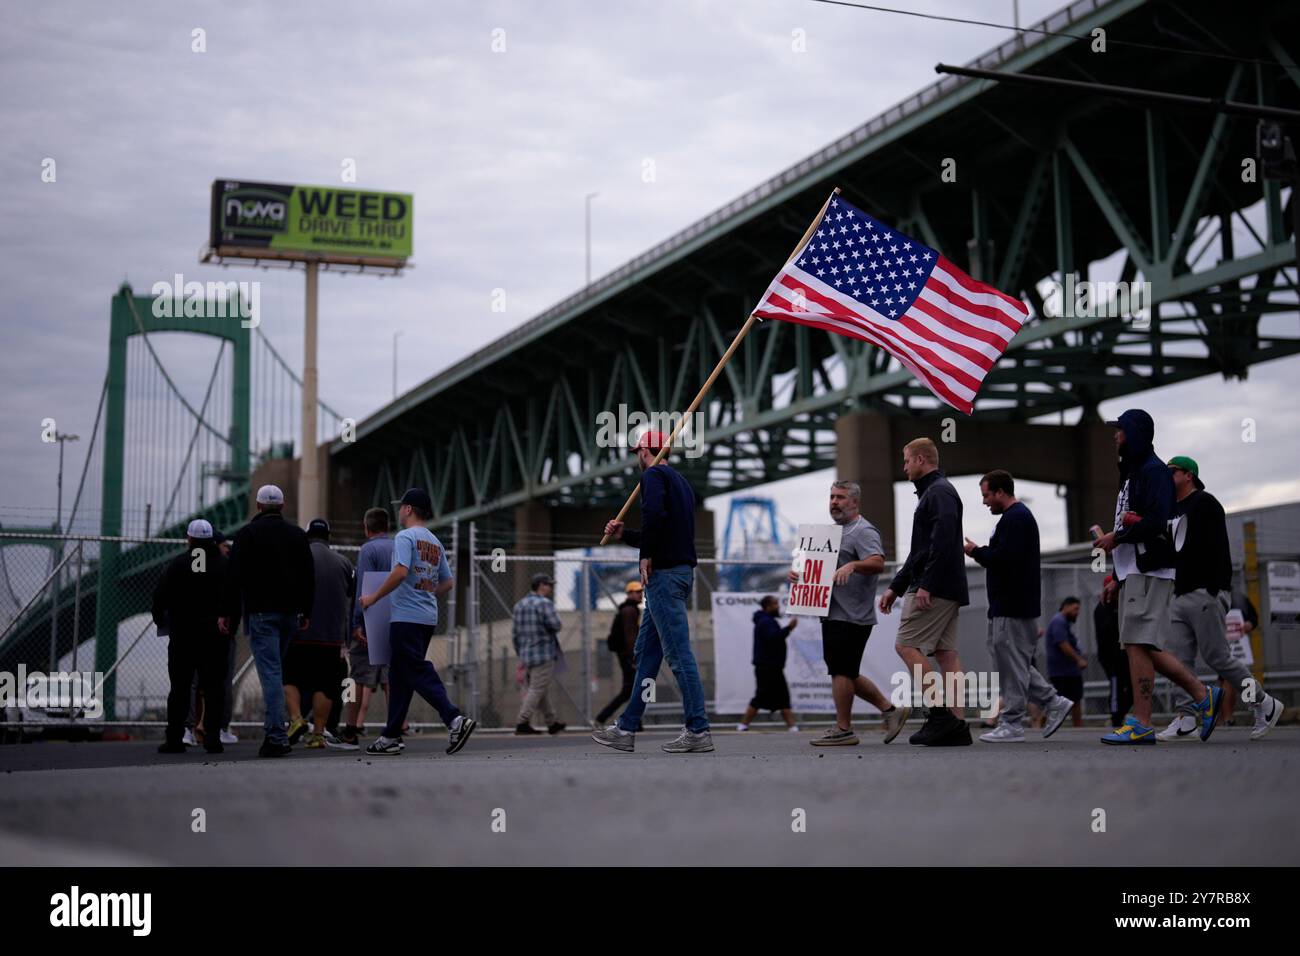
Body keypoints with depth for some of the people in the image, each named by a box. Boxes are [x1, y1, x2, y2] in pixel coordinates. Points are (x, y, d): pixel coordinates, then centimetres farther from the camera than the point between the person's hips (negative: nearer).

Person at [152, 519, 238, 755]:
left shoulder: (177, 564, 0)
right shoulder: (224, 564, 4)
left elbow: (160, 594, -1)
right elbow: (236, 596, 0)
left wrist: (159, 619, 15)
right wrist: (229, 621, 8)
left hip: (182, 635, -1)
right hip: (215, 637, 1)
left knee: (180, 686, 4)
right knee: (214, 685, 3)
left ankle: (174, 738, 2)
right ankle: (213, 737, -2)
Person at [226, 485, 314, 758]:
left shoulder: (246, 534, -2)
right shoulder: (297, 534, 11)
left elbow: (235, 576, -6)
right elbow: (309, 576, 13)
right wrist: (306, 612, 17)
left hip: (262, 612, -5)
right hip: (290, 612, 5)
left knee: (270, 671, -10)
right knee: (277, 668, 16)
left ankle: (277, 736, -17)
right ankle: (275, 728, 16)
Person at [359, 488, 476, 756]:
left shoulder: (405, 536, -7)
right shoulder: (436, 543, 17)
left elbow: (400, 572, -20)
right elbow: (448, 582, 18)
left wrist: (374, 597, -11)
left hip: (406, 616, -8)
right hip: (428, 617, 8)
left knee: (418, 672, -11)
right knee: (399, 675, 12)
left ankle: (455, 718, -24)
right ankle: (391, 737, 14)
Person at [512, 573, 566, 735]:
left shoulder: (519, 604, 13)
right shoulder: (544, 603, -12)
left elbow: (514, 633, 15)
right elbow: (556, 625, -18)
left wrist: (521, 655, 21)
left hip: (526, 655, 8)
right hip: (544, 655, -8)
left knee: (543, 691, 15)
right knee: (537, 690, -5)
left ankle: (552, 723, 22)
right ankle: (522, 723, -8)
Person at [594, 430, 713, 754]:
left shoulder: (653, 476, -6)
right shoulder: (680, 481, 23)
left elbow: (654, 513, -26)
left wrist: (646, 555, -16)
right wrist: (624, 534, 31)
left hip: (663, 573, -10)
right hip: (682, 570, 10)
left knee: (679, 653, -10)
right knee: (646, 651, 13)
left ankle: (698, 731, -11)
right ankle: (627, 729, 17)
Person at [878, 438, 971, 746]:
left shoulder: (939, 492, -9)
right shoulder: (932, 492, 24)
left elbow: (943, 541, -22)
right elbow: (920, 551, 28)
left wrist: (925, 585, -24)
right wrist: (895, 587, 26)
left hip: (935, 587, -10)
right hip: (947, 590, 10)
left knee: (906, 645, -11)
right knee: (946, 654, 6)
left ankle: (940, 715, -12)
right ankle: (956, 726, 4)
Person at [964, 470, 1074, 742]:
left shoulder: (1015, 518, -14)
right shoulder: (1018, 515, 21)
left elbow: (1004, 557, -24)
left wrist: (976, 551, -10)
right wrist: (982, 552, 10)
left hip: (1013, 607, -11)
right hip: (1010, 604, 11)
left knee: (1011, 662, -6)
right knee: (1013, 660, 14)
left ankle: (1011, 725, -1)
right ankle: (1054, 702, 14)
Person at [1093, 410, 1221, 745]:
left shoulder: (1154, 471, -9)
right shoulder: (1131, 472, 23)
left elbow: (1156, 521, -21)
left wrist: (1117, 536, -12)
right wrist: (1115, 576, 20)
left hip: (1150, 571, -10)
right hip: (1133, 571, 10)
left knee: (1138, 644, -11)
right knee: (1144, 647, 9)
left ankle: (1141, 724, -10)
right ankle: (1203, 695, 15)